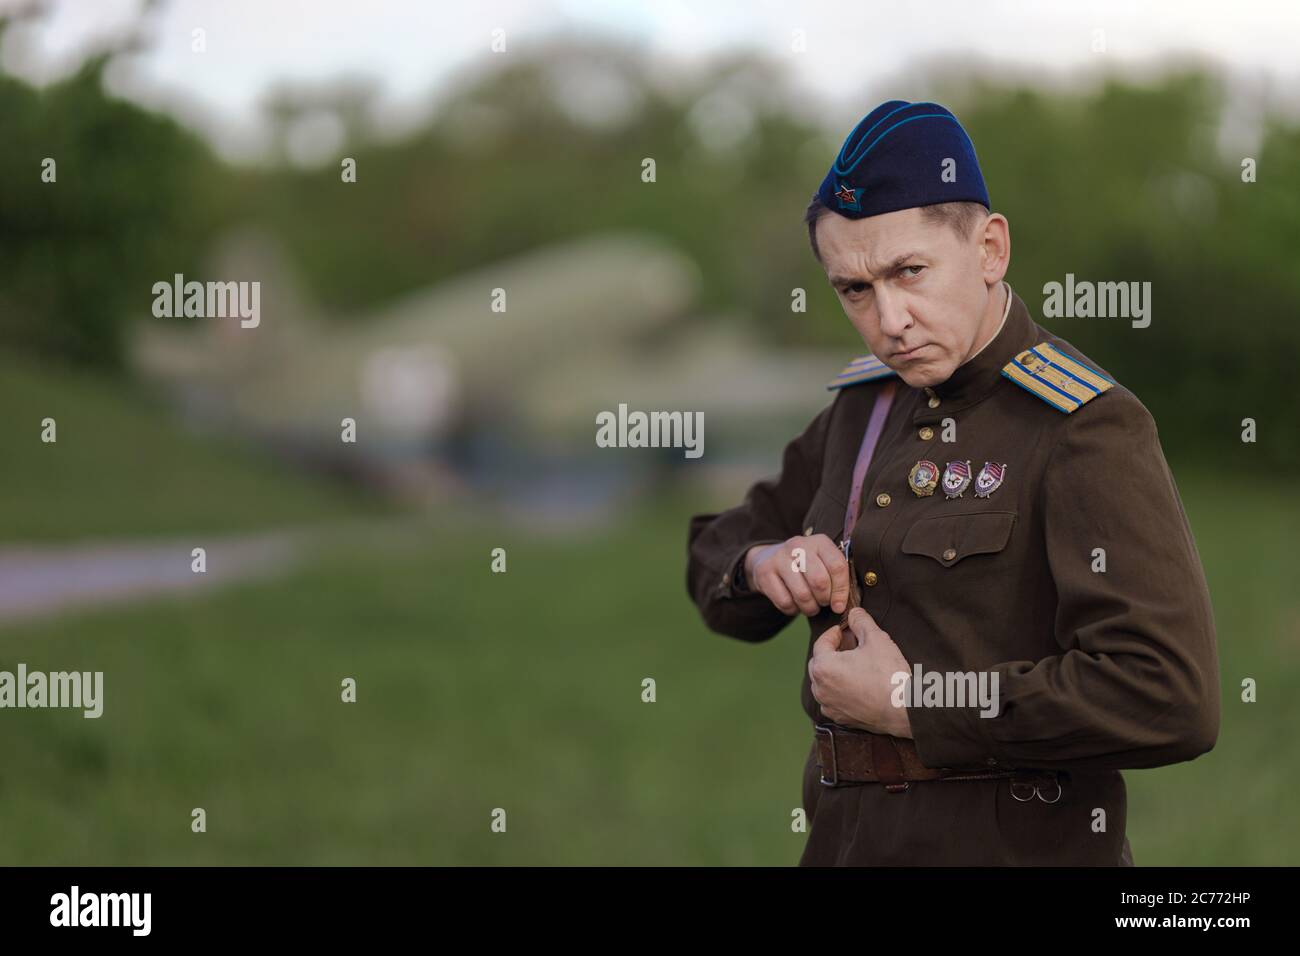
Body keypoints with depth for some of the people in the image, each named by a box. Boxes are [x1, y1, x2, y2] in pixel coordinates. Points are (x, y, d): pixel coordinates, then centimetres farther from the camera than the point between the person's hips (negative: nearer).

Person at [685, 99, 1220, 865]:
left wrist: (913, 702, -20)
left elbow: (1170, 700, -25)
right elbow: (716, 554, 19)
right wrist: (764, 566, -5)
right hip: (849, 835, 7)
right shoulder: (865, 404, 7)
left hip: (1010, 843, -7)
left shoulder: (1086, 429, -15)